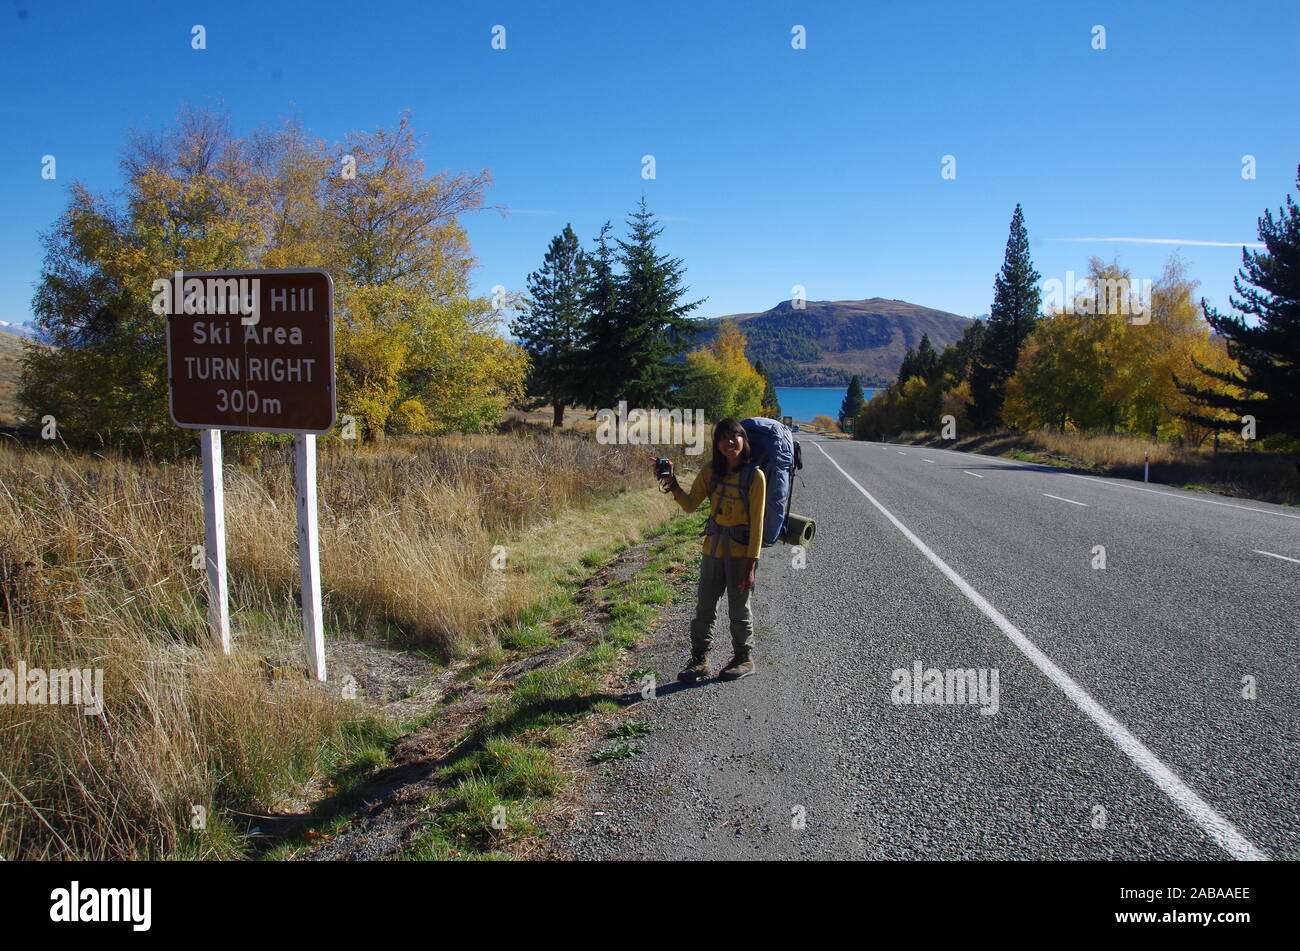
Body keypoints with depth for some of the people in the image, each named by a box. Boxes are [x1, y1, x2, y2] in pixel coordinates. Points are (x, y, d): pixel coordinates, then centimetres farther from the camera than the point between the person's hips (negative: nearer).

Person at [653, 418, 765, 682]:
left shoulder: (754, 475, -14)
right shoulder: (710, 471, -1)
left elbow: (757, 522, -14)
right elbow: (691, 505, -3)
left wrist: (751, 563, -16)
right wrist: (673, 484, -20)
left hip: (740, 552, -4)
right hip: (713, 548, 5)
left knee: (738, 610, 9)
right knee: (704, 608, 11)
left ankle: (745, 658, 28)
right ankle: (699, 661, 23)